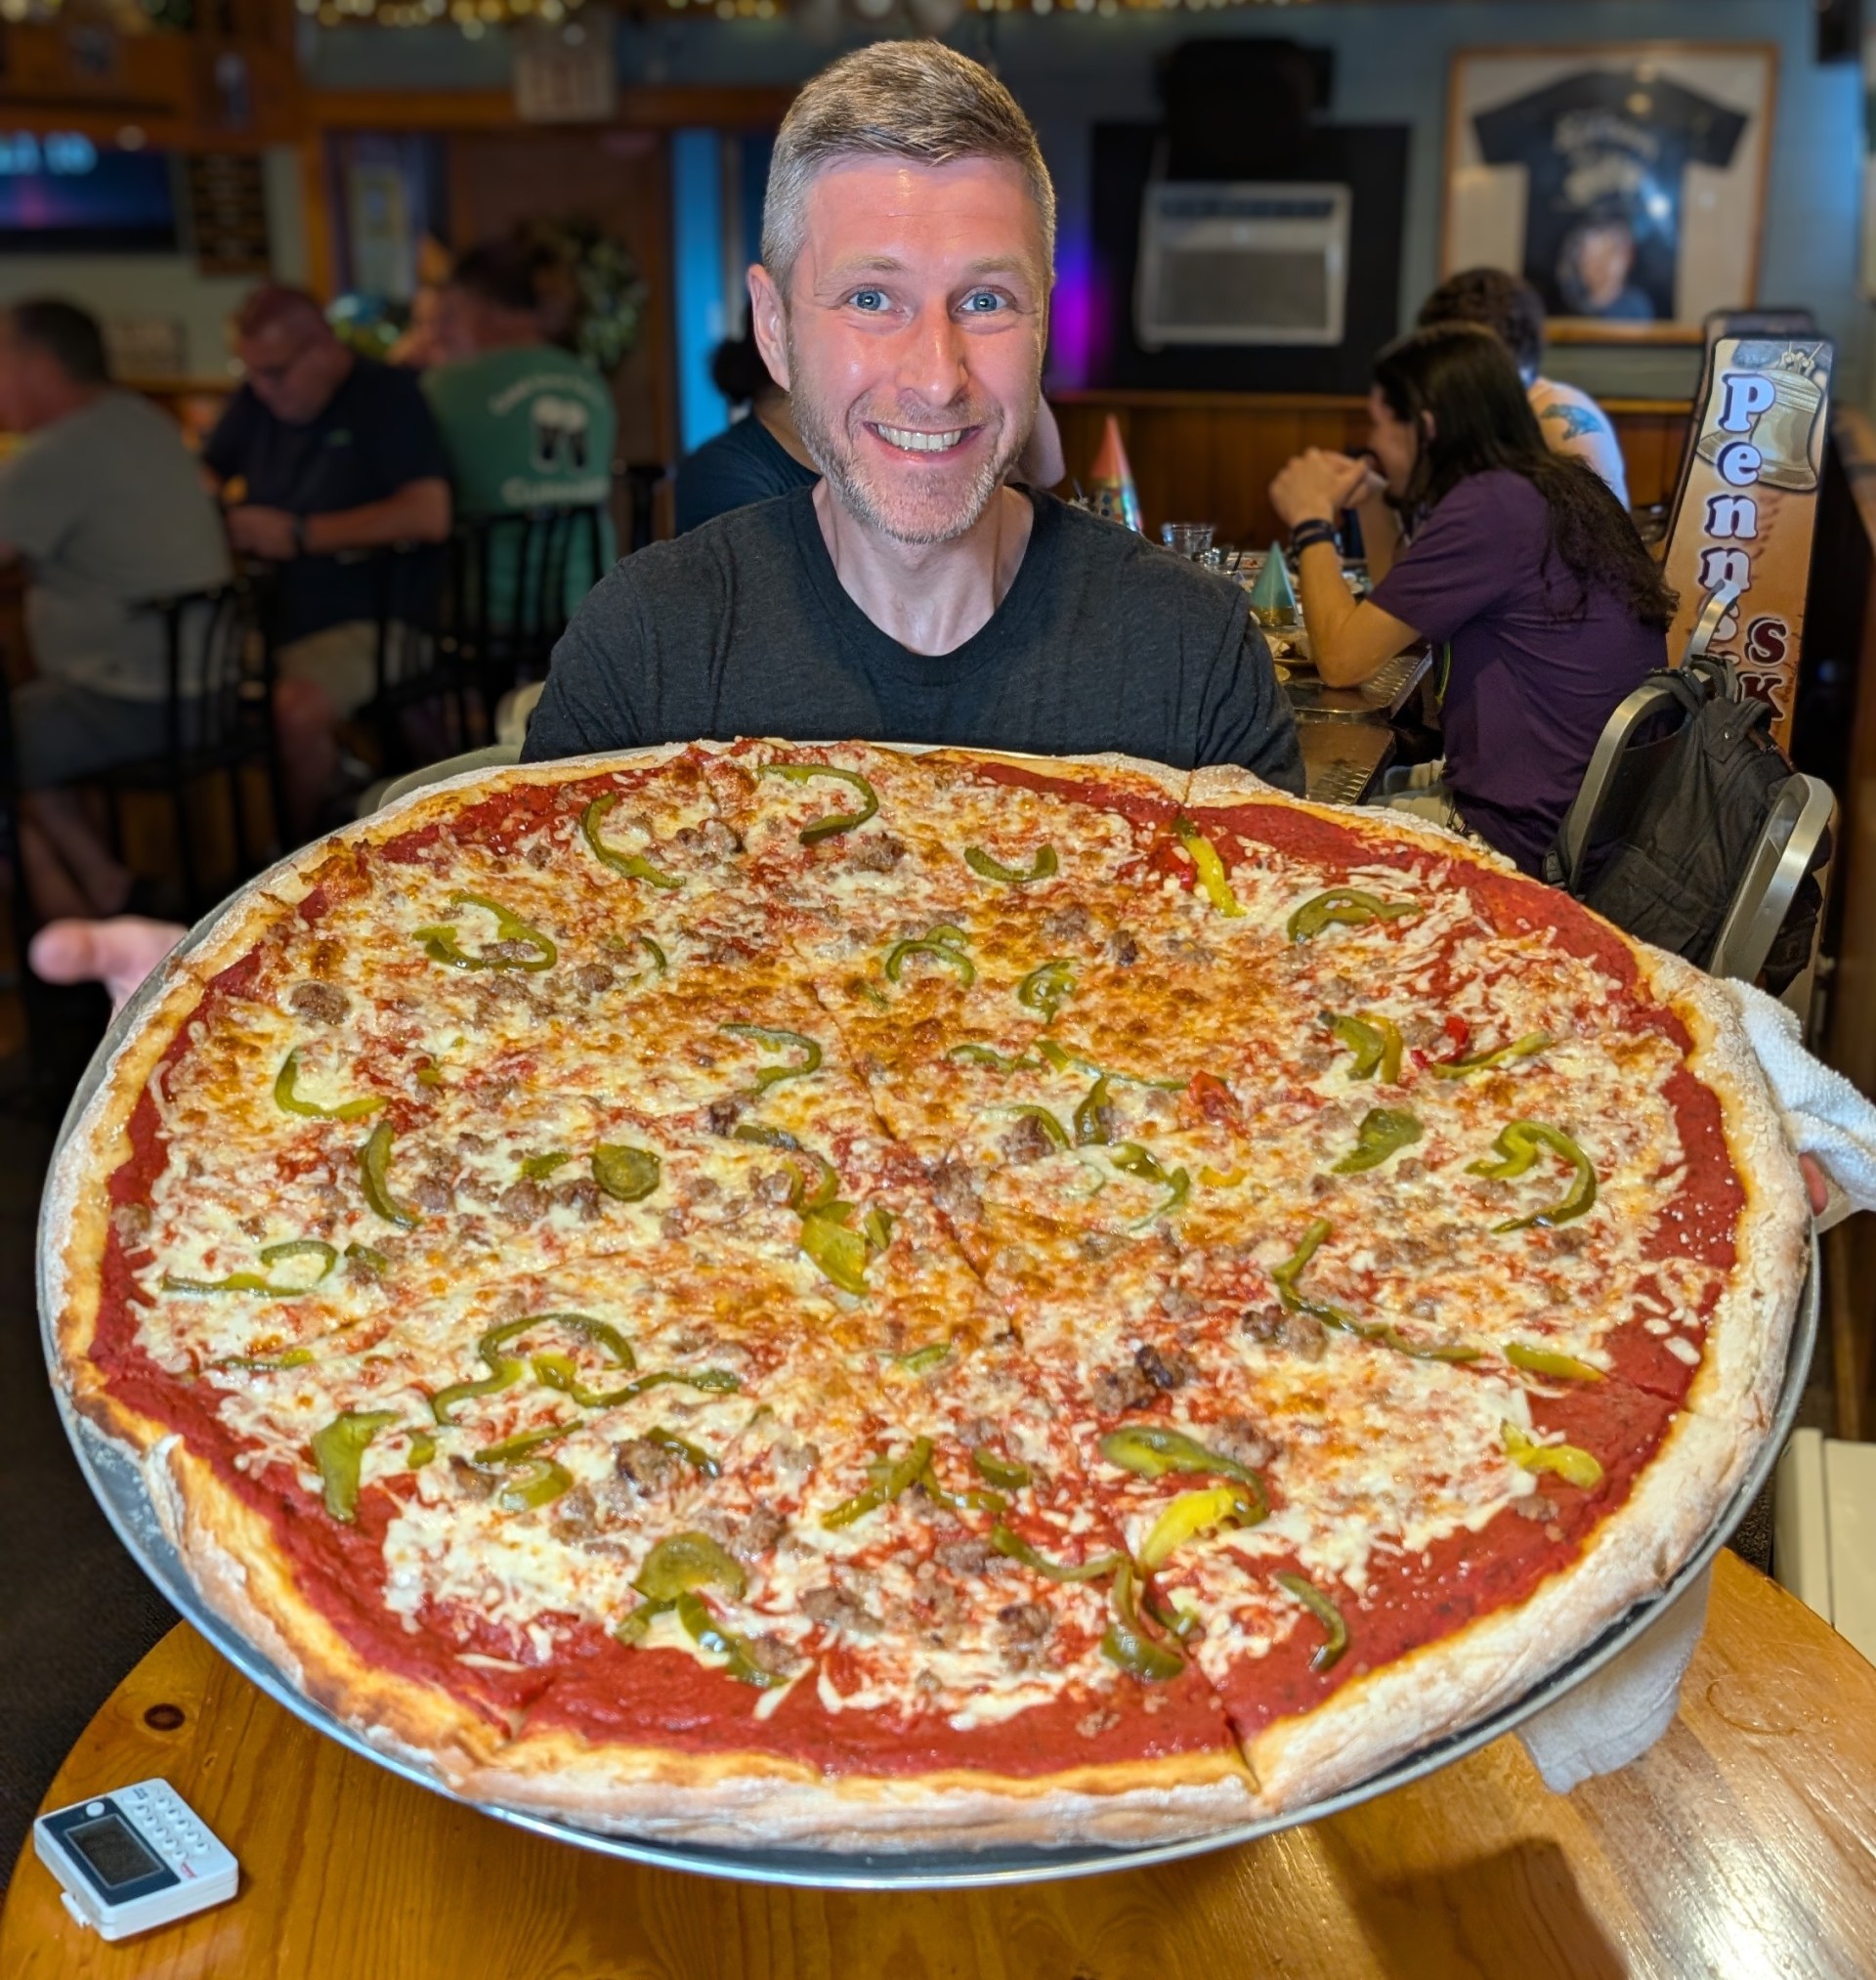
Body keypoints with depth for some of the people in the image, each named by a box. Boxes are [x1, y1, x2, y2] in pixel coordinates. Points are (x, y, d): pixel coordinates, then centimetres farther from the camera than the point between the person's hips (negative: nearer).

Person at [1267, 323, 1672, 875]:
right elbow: (1396, 621, 21)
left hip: (1526, 839, -9)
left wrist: (1311, 523, -2)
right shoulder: (1547, 488, 10)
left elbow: (1342, 658, -15)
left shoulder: (1488, 508, -19)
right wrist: (1373, 505, 11)